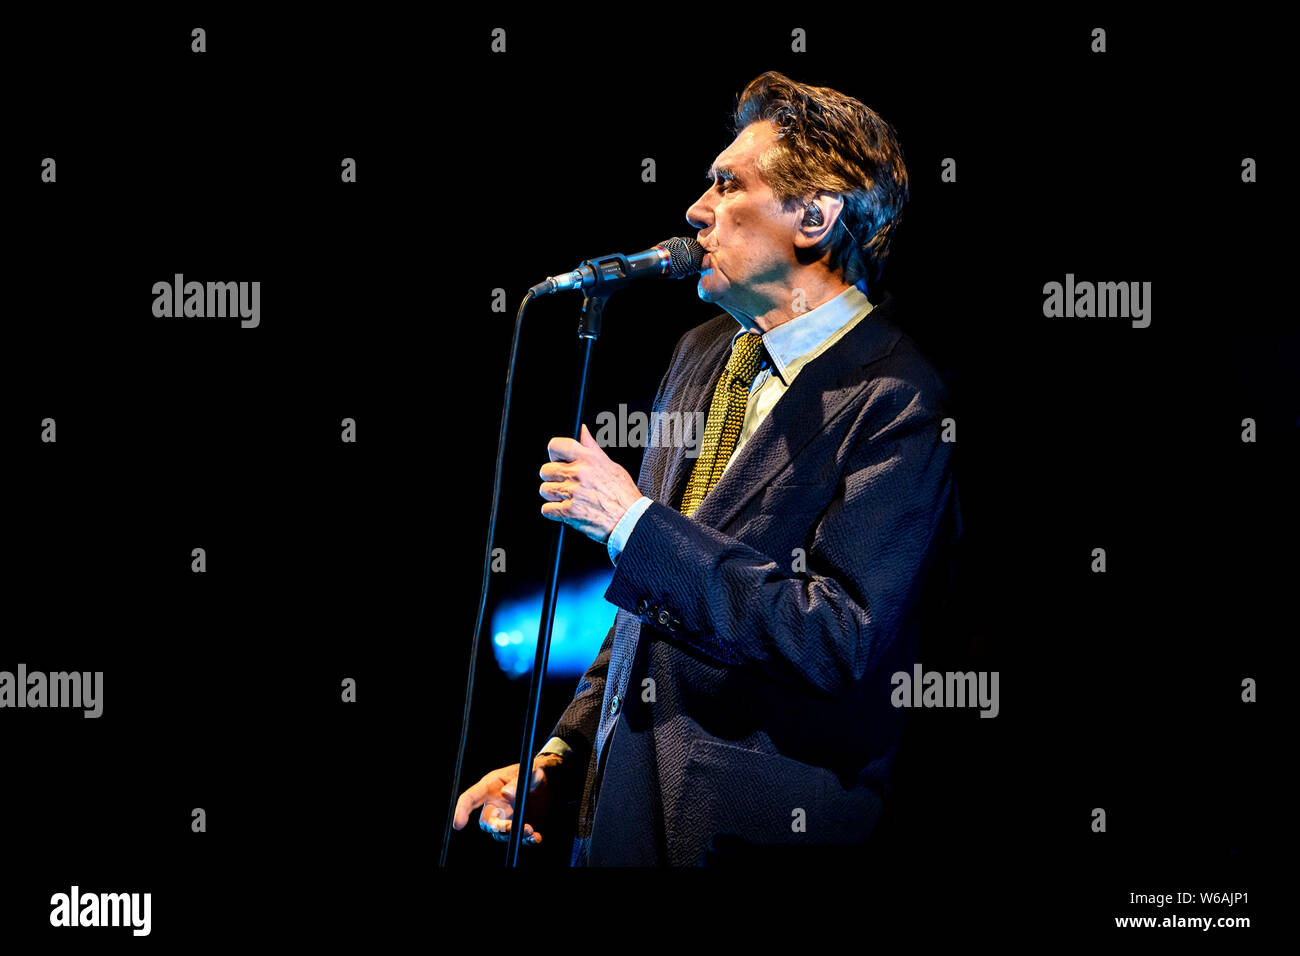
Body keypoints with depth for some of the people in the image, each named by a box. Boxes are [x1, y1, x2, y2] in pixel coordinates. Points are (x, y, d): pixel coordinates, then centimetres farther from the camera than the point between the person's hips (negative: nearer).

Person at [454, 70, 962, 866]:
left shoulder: (900, 402, -15)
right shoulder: (703, 354, 11)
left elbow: (843, 638, -24)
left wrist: (636, 523, -22)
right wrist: (560, 758, 10)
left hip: (764, 832, -7)